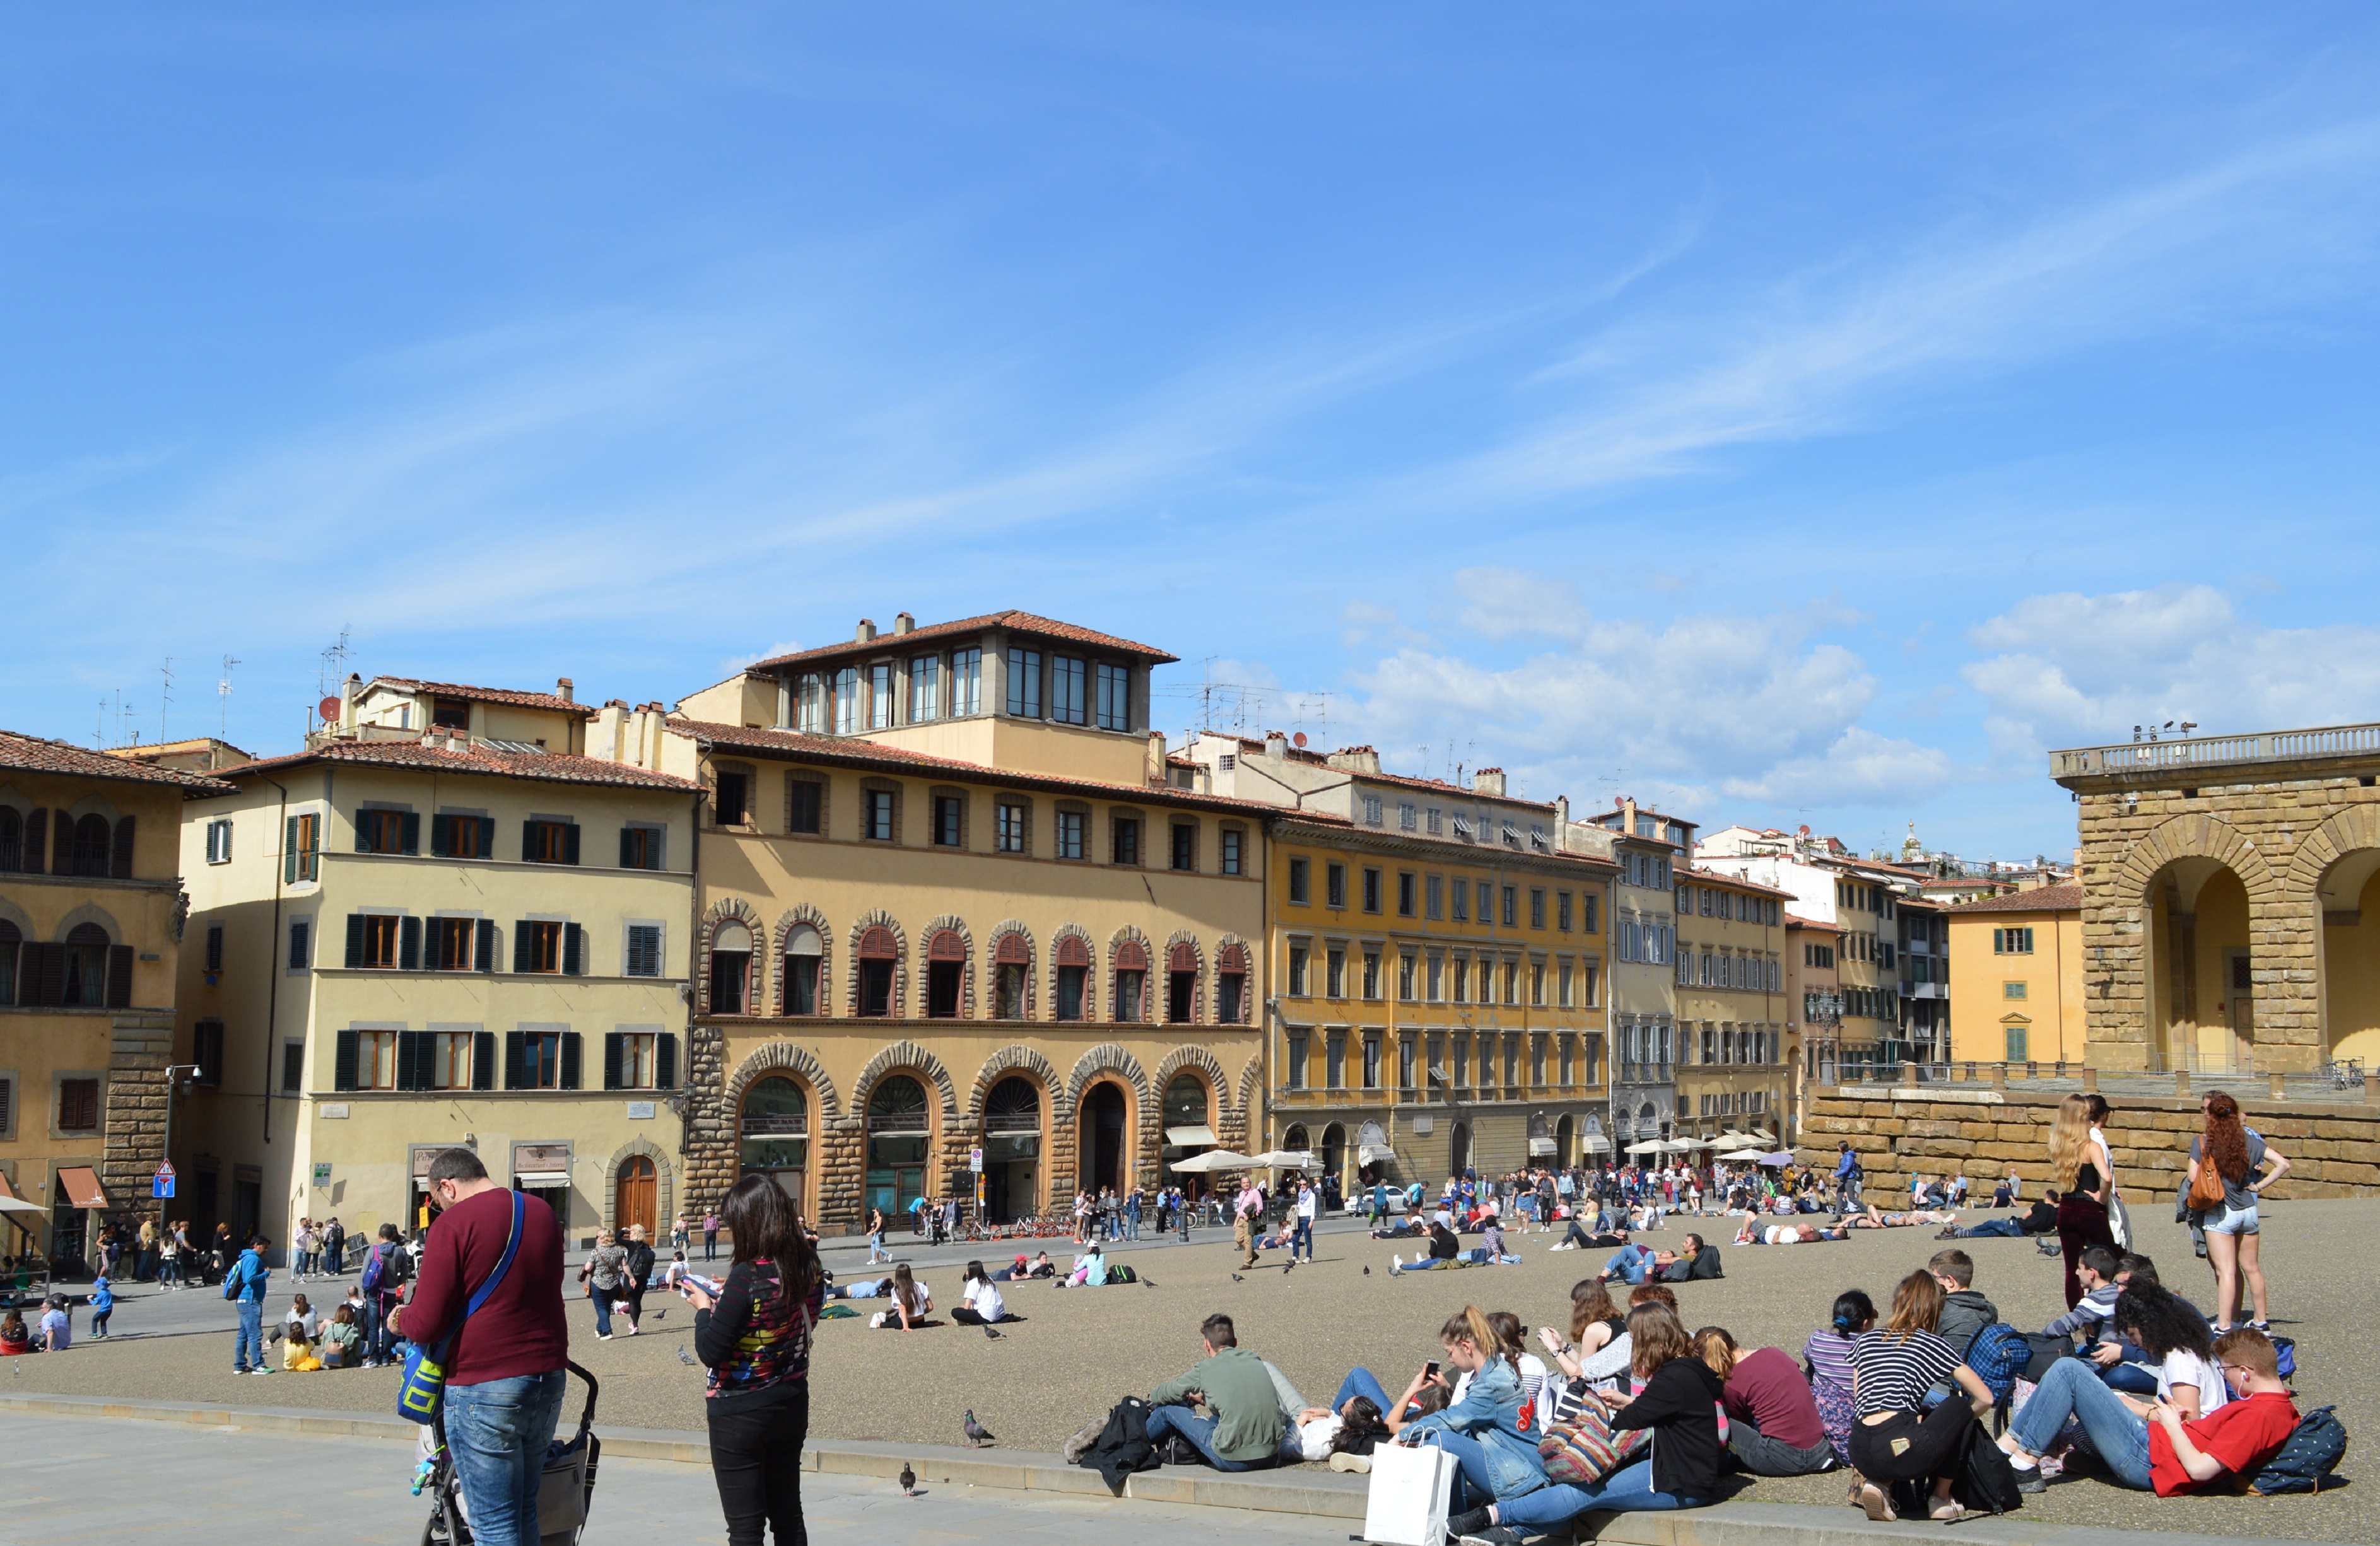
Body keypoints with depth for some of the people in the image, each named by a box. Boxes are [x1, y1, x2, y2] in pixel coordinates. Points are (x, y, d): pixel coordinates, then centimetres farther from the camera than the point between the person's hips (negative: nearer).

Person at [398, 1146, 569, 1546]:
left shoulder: (453, 1223, -11)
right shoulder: (542, 1212, 10)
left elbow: (425, 1326, -14)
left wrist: (403, 1319, 7)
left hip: (484, 1384, -7)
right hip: (549, 1378, 7)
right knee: (524, 1509, 18)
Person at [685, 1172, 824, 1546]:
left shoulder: (748, 1277, -24)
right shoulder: (810, 1270, -3)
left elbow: (711, 1353, -20)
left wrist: (703, 1308, -3)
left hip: (740, 1413, -7)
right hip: (792, 1404, 7)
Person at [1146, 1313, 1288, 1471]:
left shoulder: (1206, 1369, -4)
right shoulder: (1255, 1360, 10)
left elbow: (1172, 1392, 14)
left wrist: (1153, 1397, 37)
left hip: (1233, 1460, -5)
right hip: (1272, 1456, 5)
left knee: (1168, 1408, 13)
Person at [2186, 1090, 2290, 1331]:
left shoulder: (2202, 1142, -9)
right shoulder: (2249, 1139, 2)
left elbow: (2193, 1177, -12)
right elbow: (2283, 1164, 0)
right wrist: (2260, 1186, 5)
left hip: (2219, 1213, -4)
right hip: (2248, 1210, 4)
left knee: (2226, 1271, -6)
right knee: (2252, 1268, 17)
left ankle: (2224, 1326, -9)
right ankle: (2261, 1320, 27)